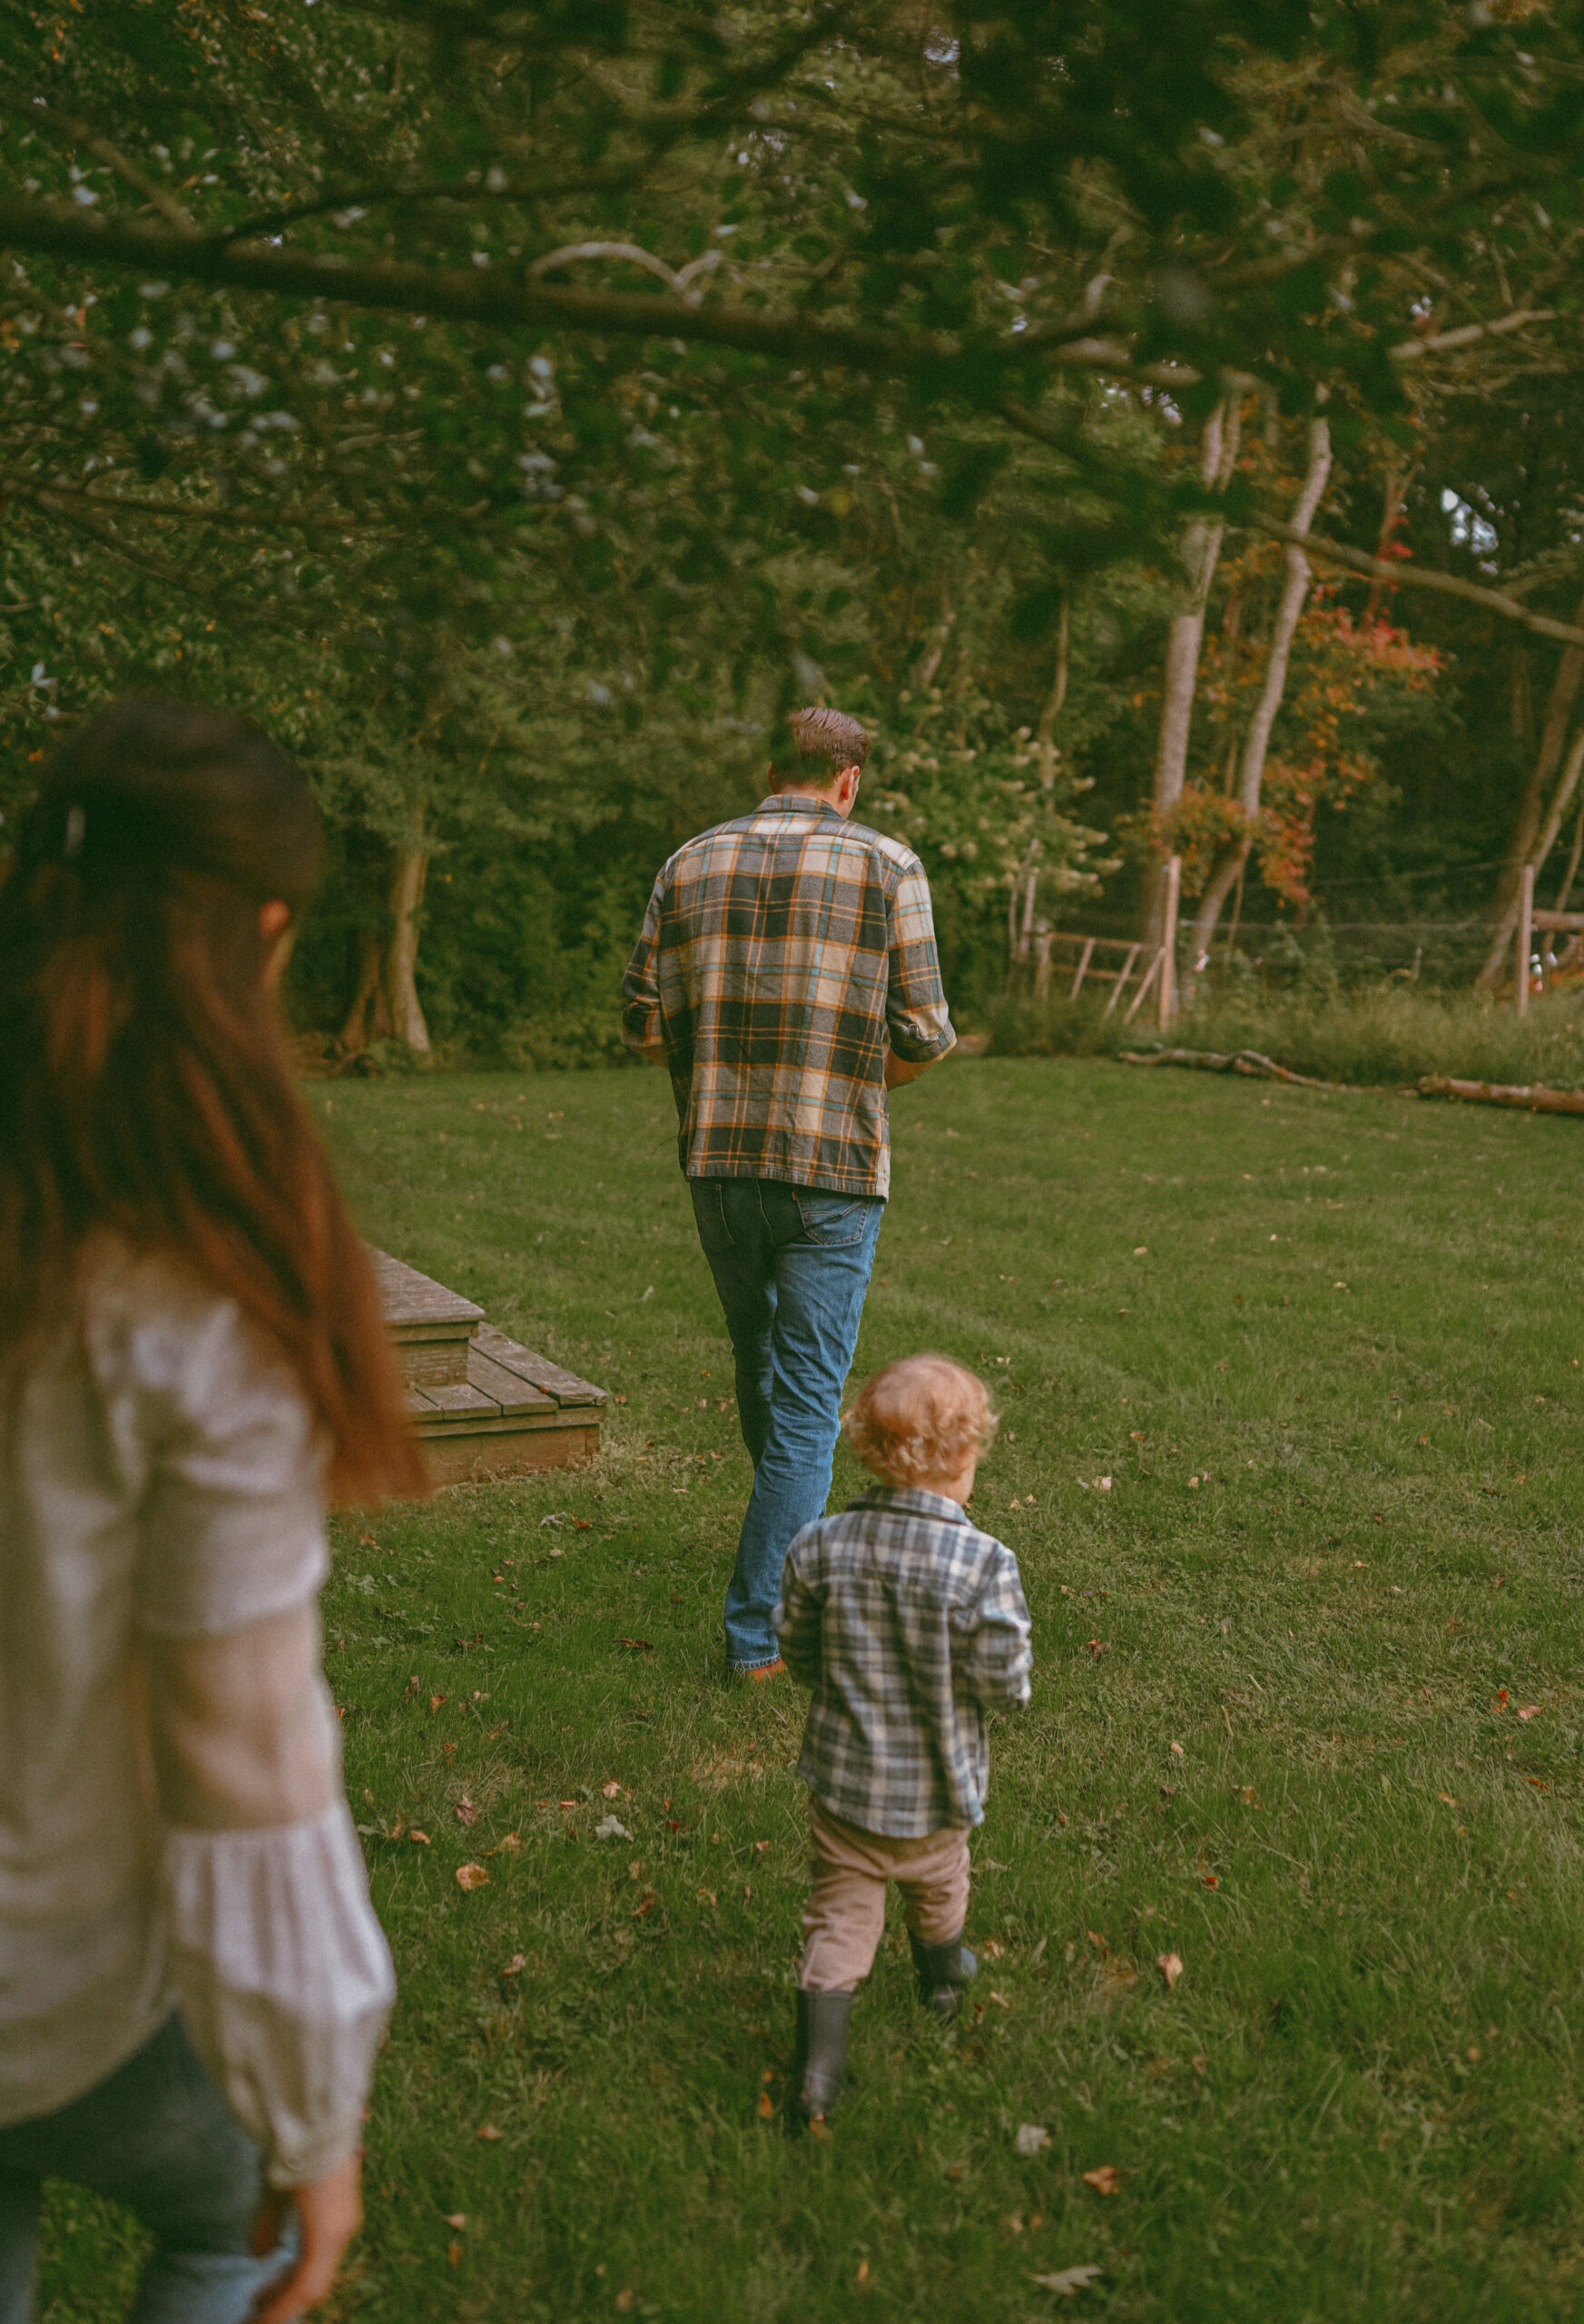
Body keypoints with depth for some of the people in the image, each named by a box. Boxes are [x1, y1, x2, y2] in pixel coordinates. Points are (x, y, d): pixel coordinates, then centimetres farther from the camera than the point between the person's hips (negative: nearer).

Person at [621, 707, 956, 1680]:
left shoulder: (692, 863, 5)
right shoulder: (887, 866, -4)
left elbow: (645, 1024, 3)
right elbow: (923, 1034, -7)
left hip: (718, 1161, 4)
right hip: (834, 1168, -4)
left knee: (761, 1366, 23)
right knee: (807, 1395, 2)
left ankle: (794, 1545, 44)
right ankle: (759, 1626, 4)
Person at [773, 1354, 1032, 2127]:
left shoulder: (819, 1547, -14)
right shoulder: (984, 1564, -26)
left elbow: (798, 1654, -2)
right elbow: (1003, 1684, -19)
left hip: (841, 1773, 1)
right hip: (934, 1785, -1)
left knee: (840, 1909, 15)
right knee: (936, 1889, 28)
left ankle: (819, 2062, 10)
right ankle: (943, 1982, 54)